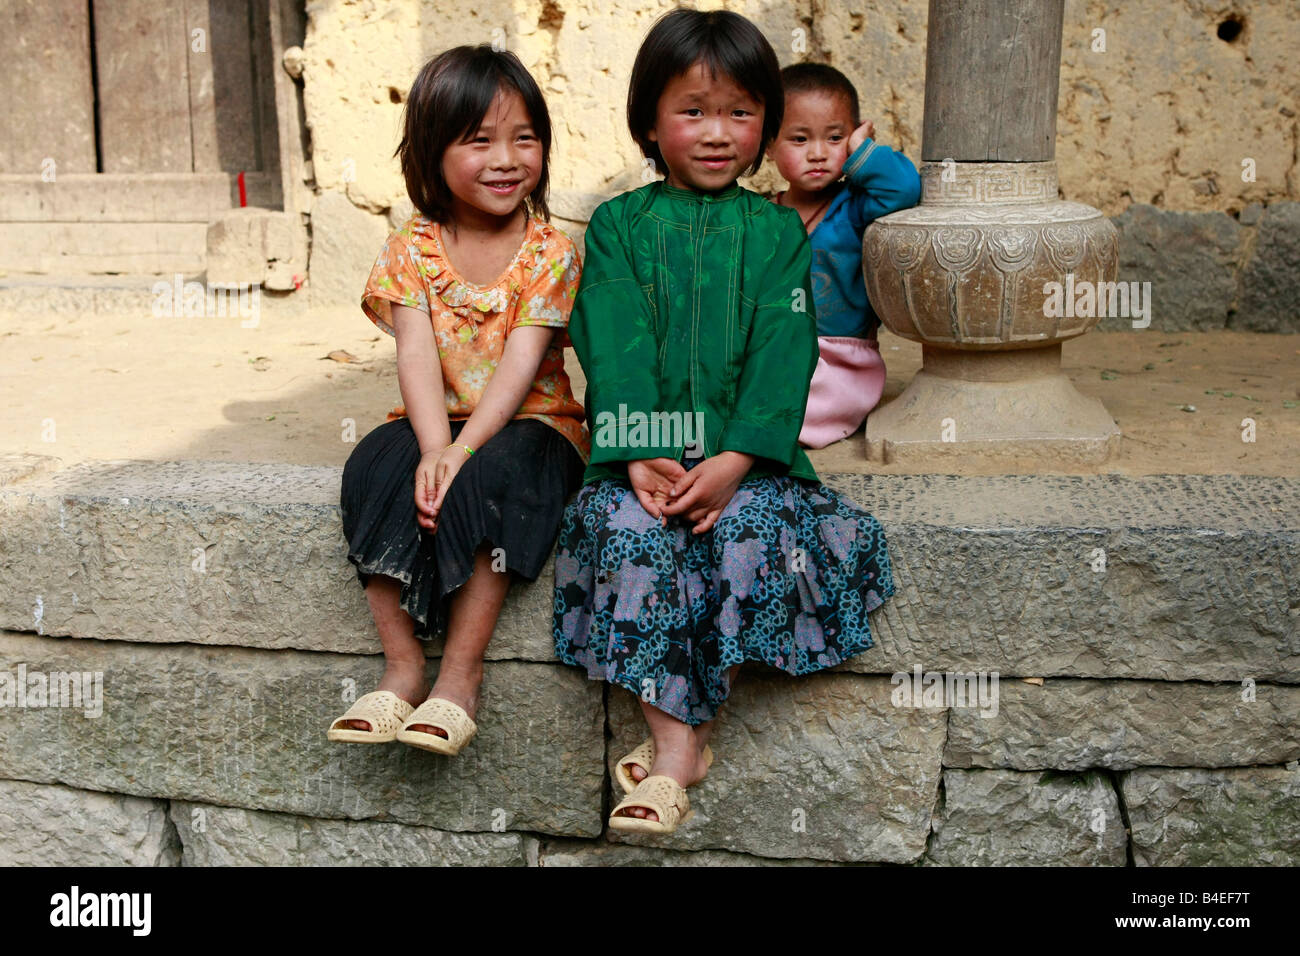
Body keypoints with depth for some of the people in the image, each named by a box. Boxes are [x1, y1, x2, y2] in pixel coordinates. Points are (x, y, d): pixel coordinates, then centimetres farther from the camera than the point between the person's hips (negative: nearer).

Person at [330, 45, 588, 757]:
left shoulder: (550, 252, -5)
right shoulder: (412, 250, 1)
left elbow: (521, 363, -15)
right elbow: (416, 355, -10)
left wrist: (464, 450, -28)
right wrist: (434, 448, -28)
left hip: (527, 422, -2)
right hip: (436, 423, 3)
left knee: (489, 478, -34)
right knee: (376, 468, -27)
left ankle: (461, 673, -25)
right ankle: (402, 665, -21)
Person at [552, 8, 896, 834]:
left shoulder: (777, 231, 8)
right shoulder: (619, 225, 8)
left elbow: (782, 355, -3)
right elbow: (615, 349, -3)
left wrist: (732, 462, -18)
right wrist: (639, 456, -18)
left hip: (746, 451, 0)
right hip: (646, 451, 1)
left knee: (755, 524, -28)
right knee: (628, 525, -27)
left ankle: (678, 736, -16)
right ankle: (679, 738, -22)